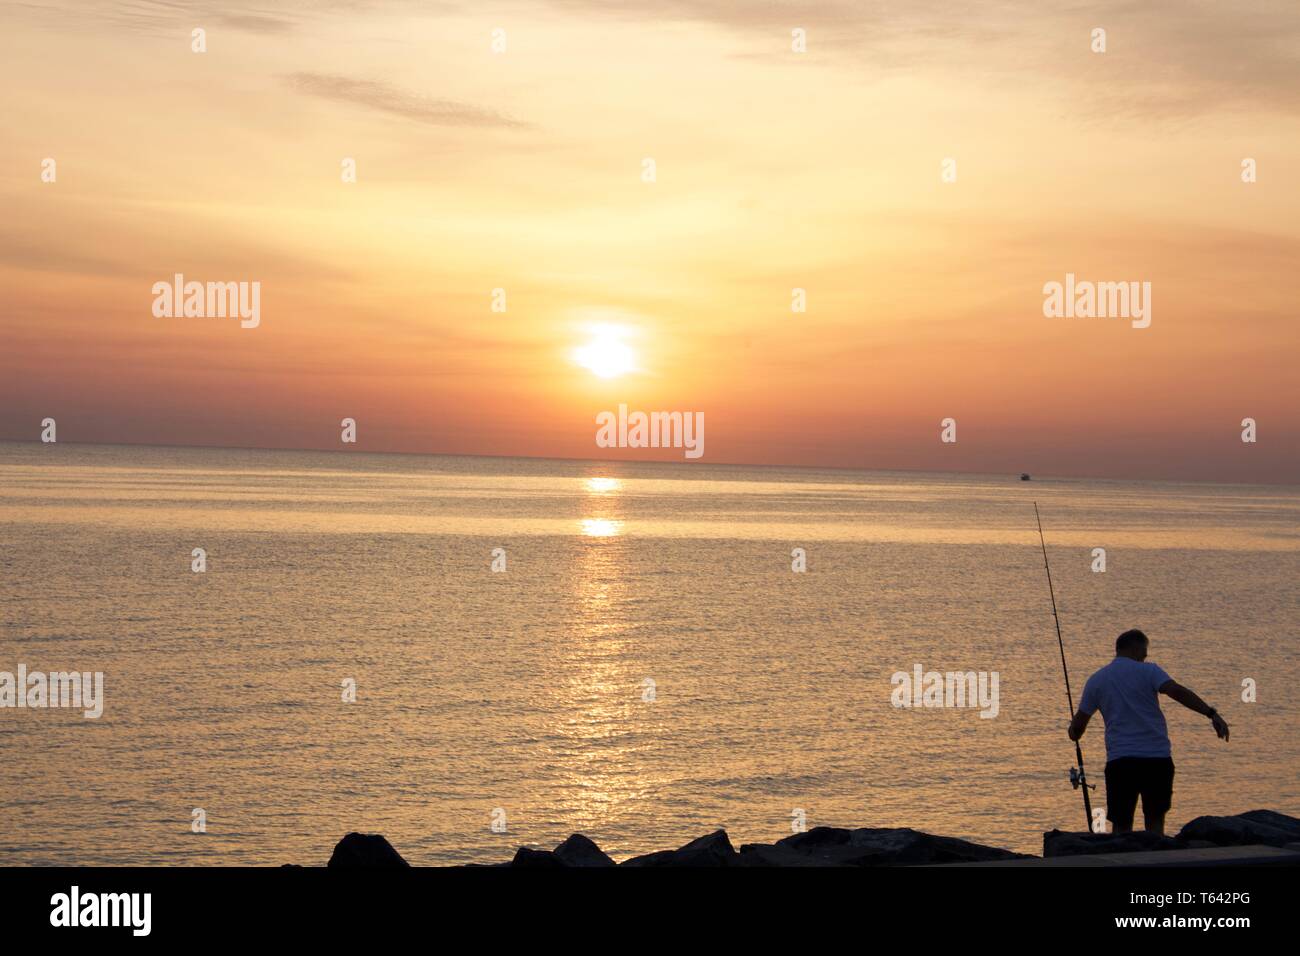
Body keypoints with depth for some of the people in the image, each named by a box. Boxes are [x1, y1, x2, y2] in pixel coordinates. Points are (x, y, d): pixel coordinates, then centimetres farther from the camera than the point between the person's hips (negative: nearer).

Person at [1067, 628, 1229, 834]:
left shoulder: (1096, 680, 10)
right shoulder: (1148, 671, 2)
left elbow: (1078, 726, 13)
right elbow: (1177, 691, -15)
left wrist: (1074, 731, 36)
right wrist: (1212, 714, -19)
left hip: (1120, 760, 1)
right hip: (1157, 757, -1)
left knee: (1121, 825, 4)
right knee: (1155, 821, 10)